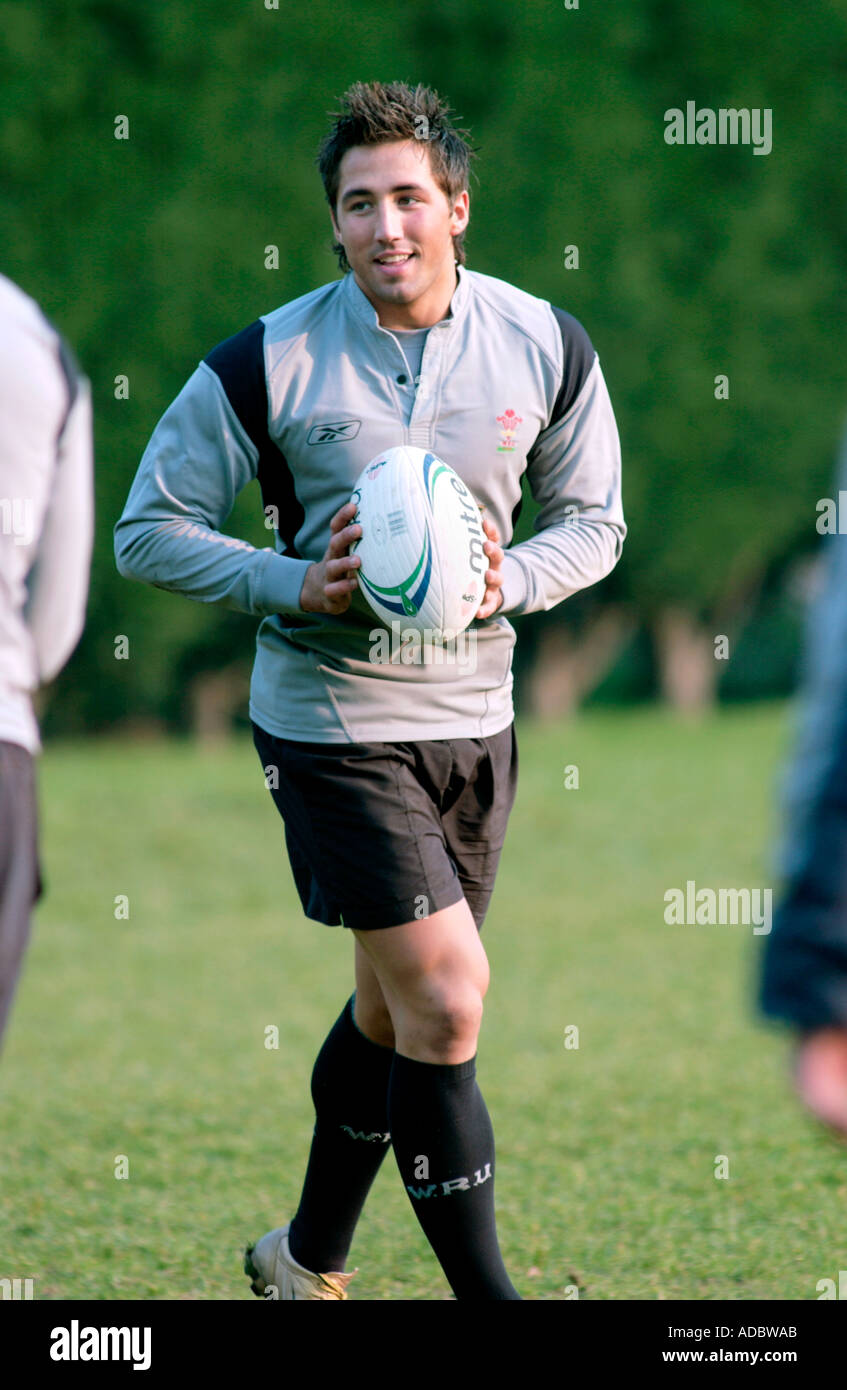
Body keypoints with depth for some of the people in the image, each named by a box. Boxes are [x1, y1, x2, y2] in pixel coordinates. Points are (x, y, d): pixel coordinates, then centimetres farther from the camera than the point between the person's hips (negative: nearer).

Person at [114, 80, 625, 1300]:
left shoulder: (546, 348, -2)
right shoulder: (267, 364, -12)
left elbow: (594, 518, 9)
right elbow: (149, 529, -5)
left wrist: (508, 581, -12)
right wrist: (297, 584, -19)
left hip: (474, 717, 5)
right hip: (332, 724, -5)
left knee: (397, 1012, 16)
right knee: (447, 1005, -13)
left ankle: (308, 1260, 36)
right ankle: (483, 1290, -4)